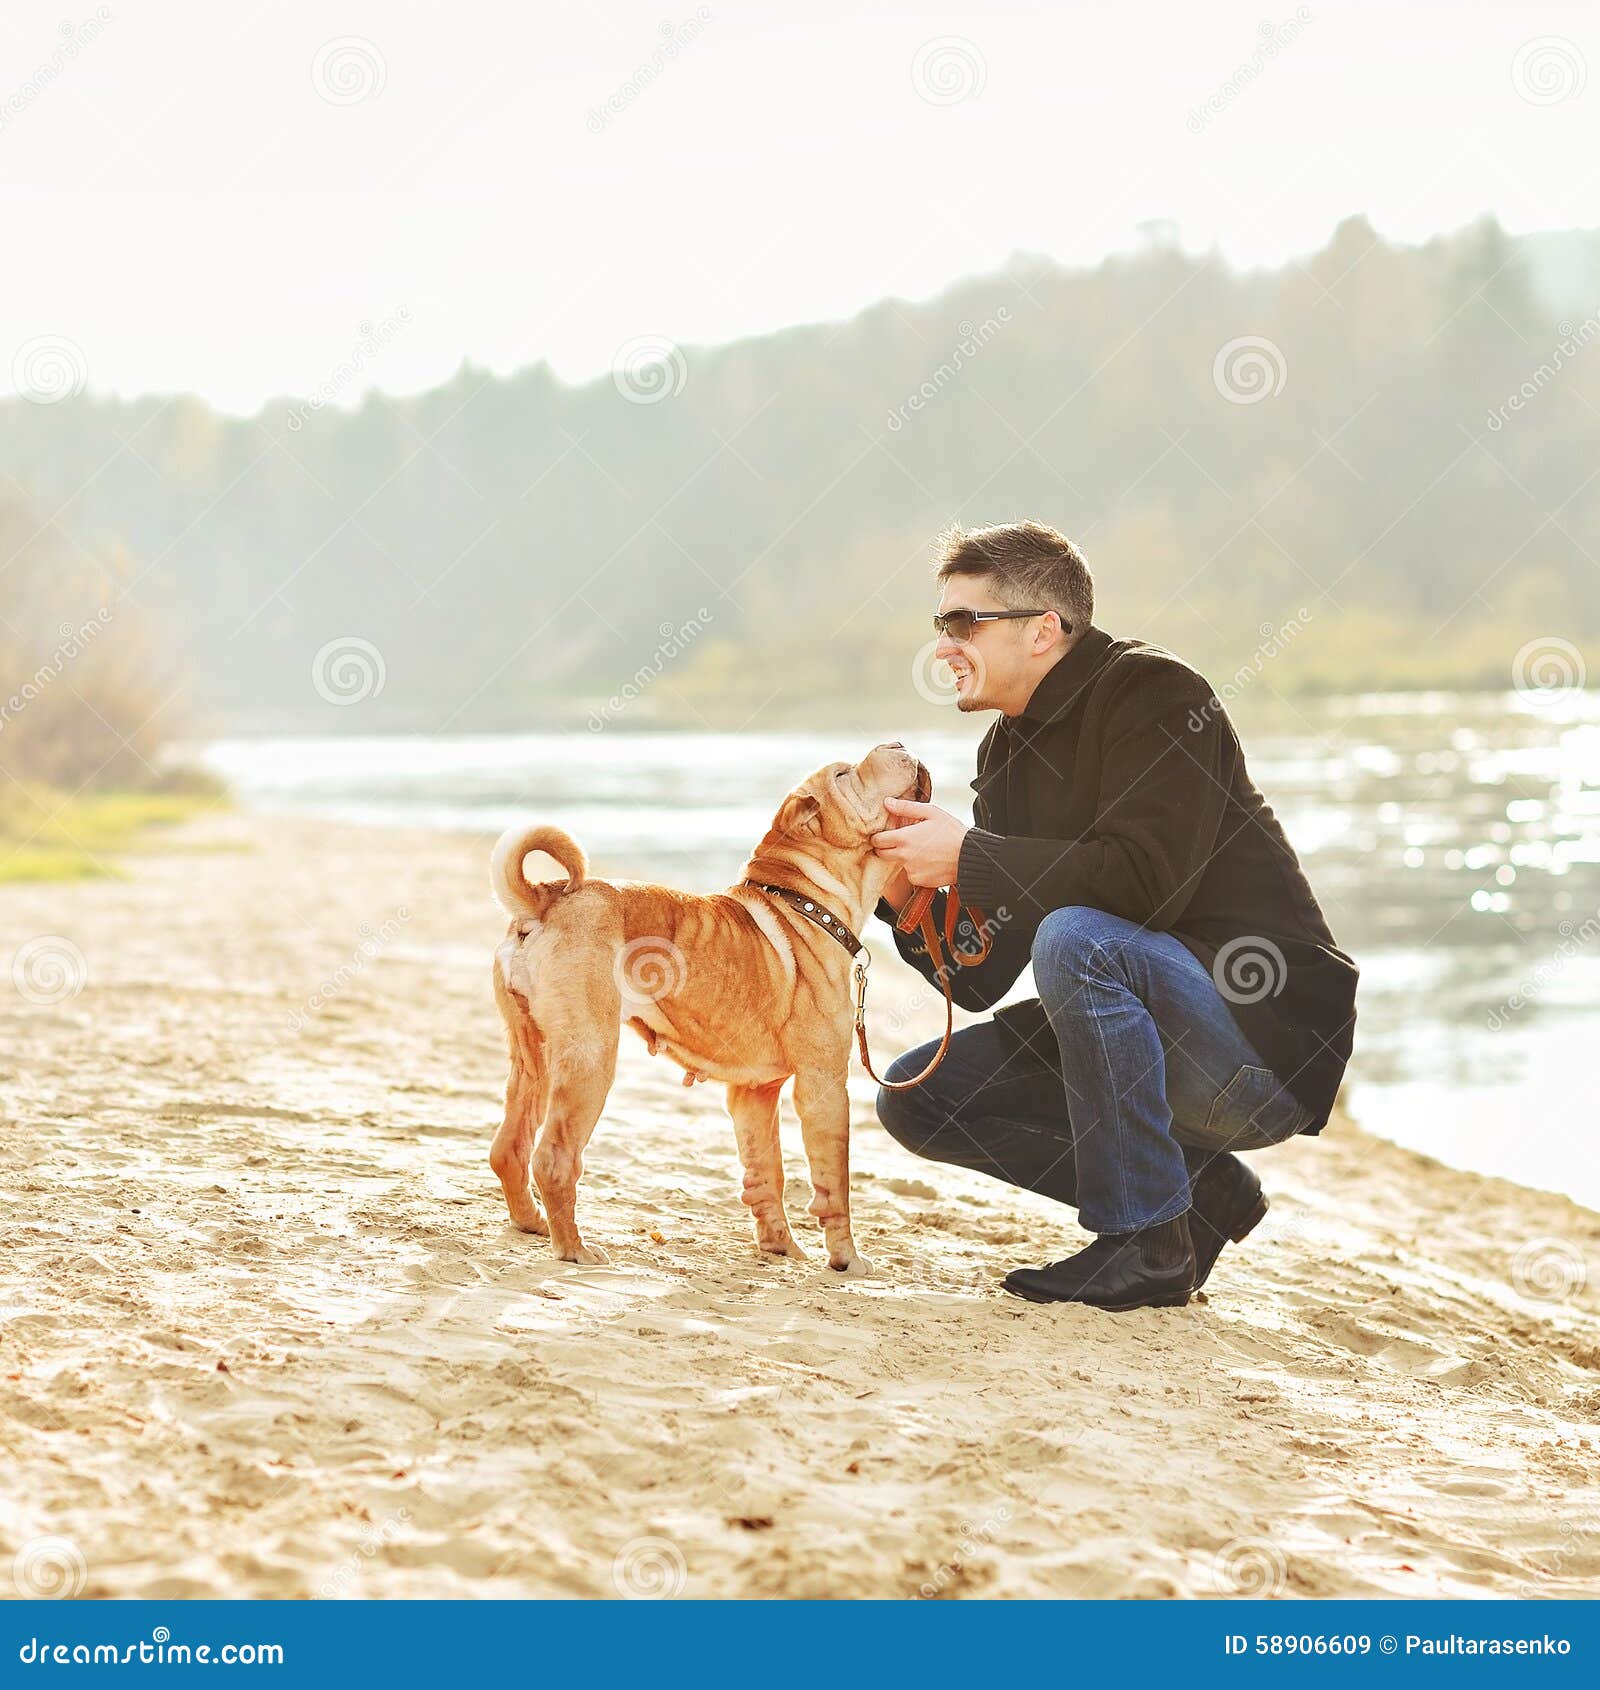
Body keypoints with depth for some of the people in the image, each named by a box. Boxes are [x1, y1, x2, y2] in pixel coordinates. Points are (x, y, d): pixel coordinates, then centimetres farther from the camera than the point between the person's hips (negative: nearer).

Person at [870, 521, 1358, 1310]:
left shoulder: (1152, 693, -13)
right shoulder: (1010, 749, 10)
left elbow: (1148, 877, -29)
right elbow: (983, 976, 8)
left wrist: (967, 854, -22)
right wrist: (911, 905, -11)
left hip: (1271, 1041, -9)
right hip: (1152, 1041, 9)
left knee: (1076, 937, -33)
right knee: (916, 1096, 1)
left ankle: (1149, 1244, -20)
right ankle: (1199, 1188, 5)